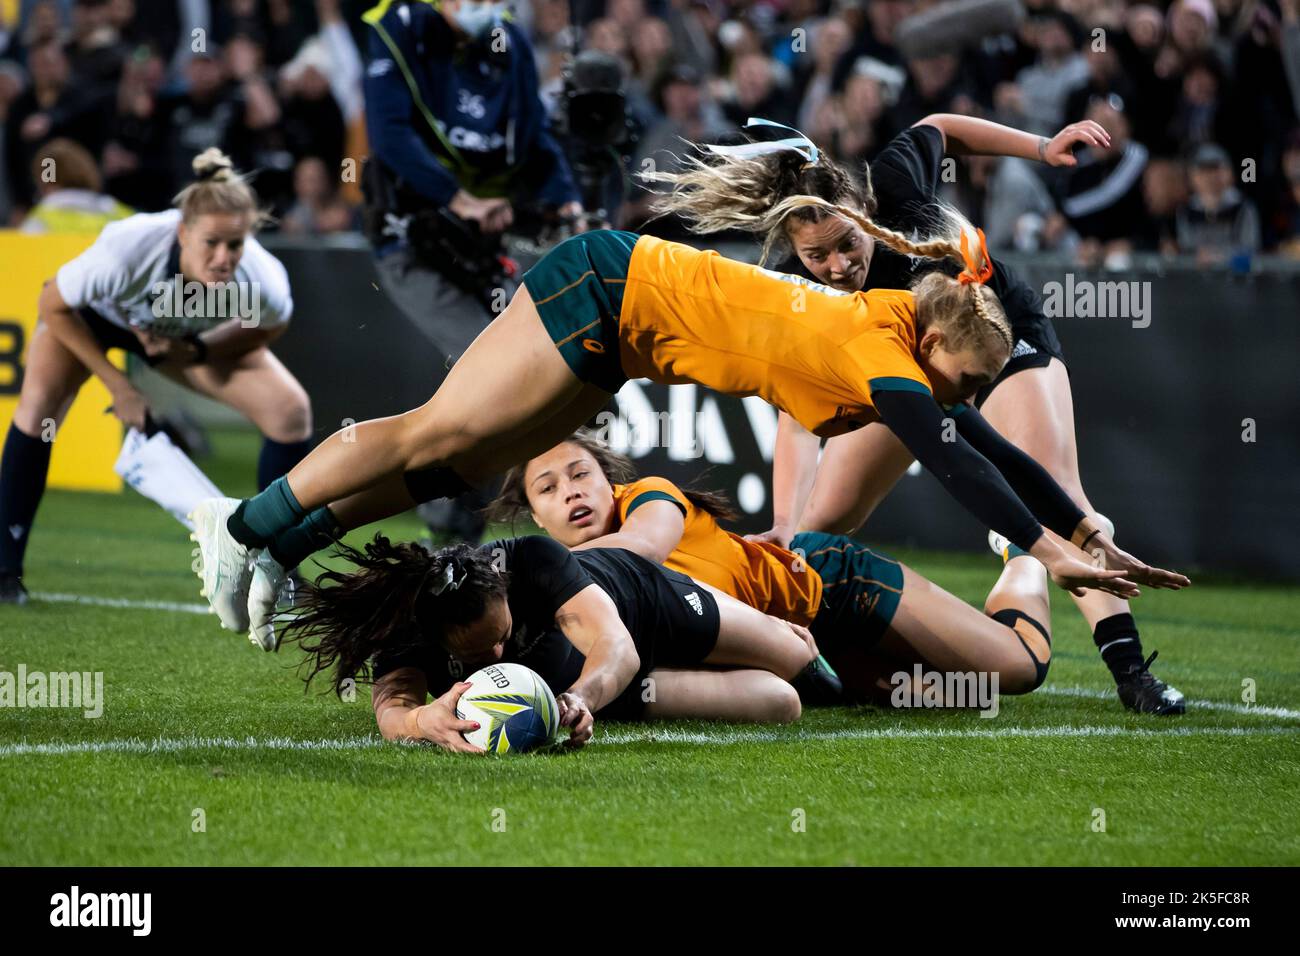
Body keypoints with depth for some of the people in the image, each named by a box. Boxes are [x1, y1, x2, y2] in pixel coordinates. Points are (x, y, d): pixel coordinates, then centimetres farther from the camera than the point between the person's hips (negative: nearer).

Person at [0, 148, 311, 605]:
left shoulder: (264, 283, -38)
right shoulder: (125, 251, -45)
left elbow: (268, 327, -10)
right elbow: (52, 306, -24)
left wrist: (198, 352, -27)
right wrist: (117, 383, -22)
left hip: (186, 334, 2)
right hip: (94, 310, -2)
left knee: (290, 410, -10)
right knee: (39, 403, -27)